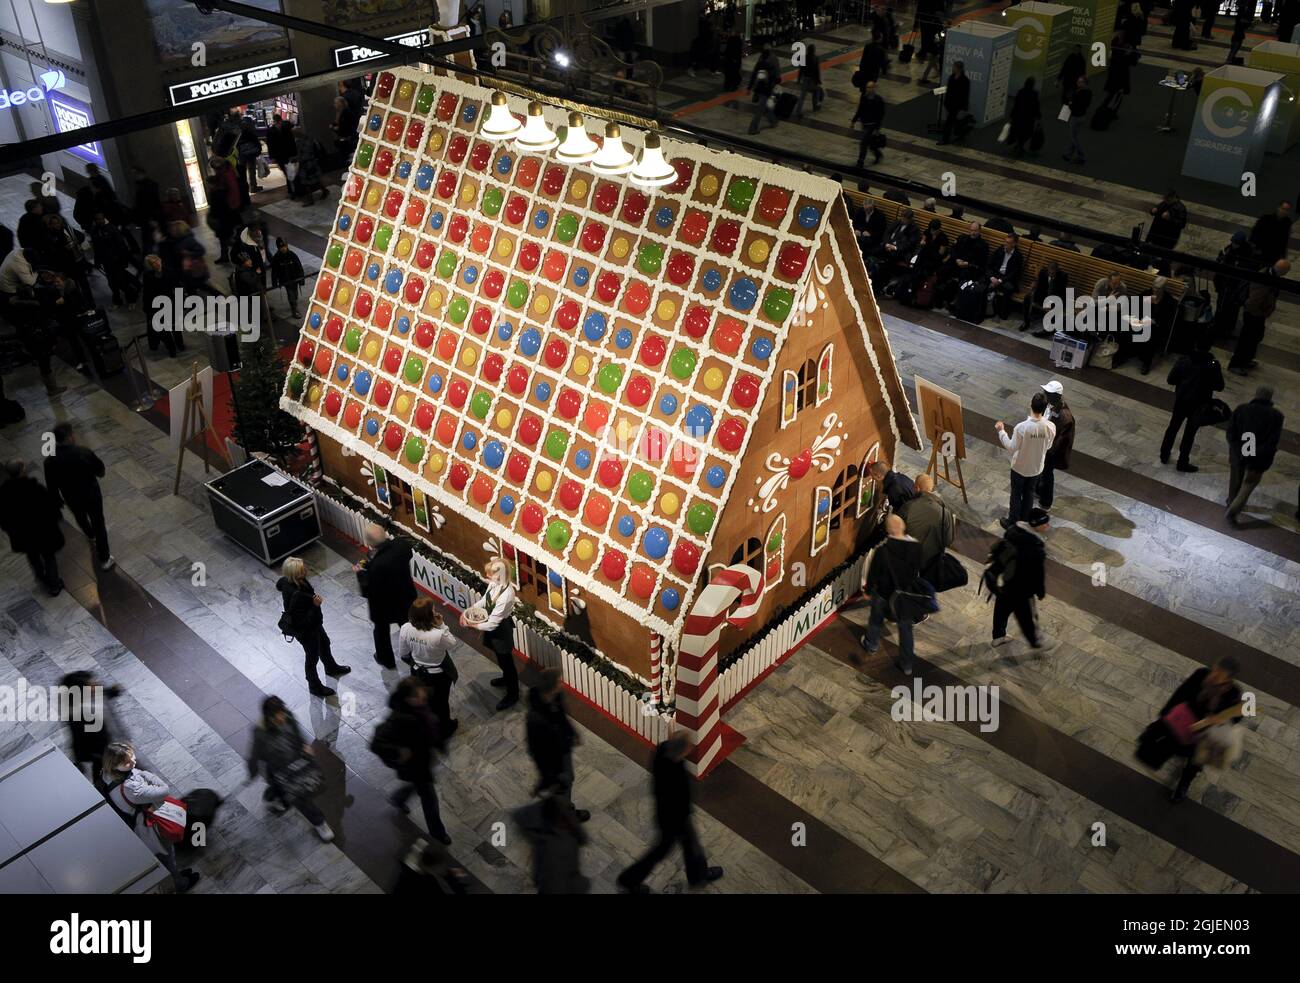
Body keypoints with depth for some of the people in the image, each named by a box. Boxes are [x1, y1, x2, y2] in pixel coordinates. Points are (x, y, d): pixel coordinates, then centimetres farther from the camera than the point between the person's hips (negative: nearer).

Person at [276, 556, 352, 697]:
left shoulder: (287, 581, -19)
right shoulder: (296, 595, -44)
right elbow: (302, 621, -35)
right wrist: (315, 605, -39)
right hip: (306, 630, -8)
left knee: (324, 643, 32)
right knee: (313, 657, 18)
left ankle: (331, 668, 61)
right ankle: (315, 687, 45)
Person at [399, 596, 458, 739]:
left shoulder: (406, 629, -25)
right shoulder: (438, 635, -40)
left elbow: (403, 655, -8)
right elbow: (452, 644, -16)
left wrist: (414, 663, 12)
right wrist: (442, 625, -24)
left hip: (418, 672, 4)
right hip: (439, 675, -4)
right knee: (440, 702, 26)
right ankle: (444, 729, 52)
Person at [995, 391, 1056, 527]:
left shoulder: (1022, 427, -32)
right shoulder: (1051, 426, -20)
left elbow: (1012, 447, -19)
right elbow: (1048, 445, -2)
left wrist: (1001, 431, -9)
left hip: (1020, 467, -3)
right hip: (1037, 467, 3)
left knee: (1016, 495, 18)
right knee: (1029, 493, 25)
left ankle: (1012, 522, 33)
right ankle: (1024, 518, 44)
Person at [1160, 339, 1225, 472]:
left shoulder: (1183, 359, -10)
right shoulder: (1213, 364, -15)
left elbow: (1170, 380, -5)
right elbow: (1219, 387, -8)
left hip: (1181, 400, 2)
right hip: (1198, 404, -2)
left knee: (1173, 427, 20)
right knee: (1190, 433, 9)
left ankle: (1164, 455, 30)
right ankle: (1182, 462, 17)